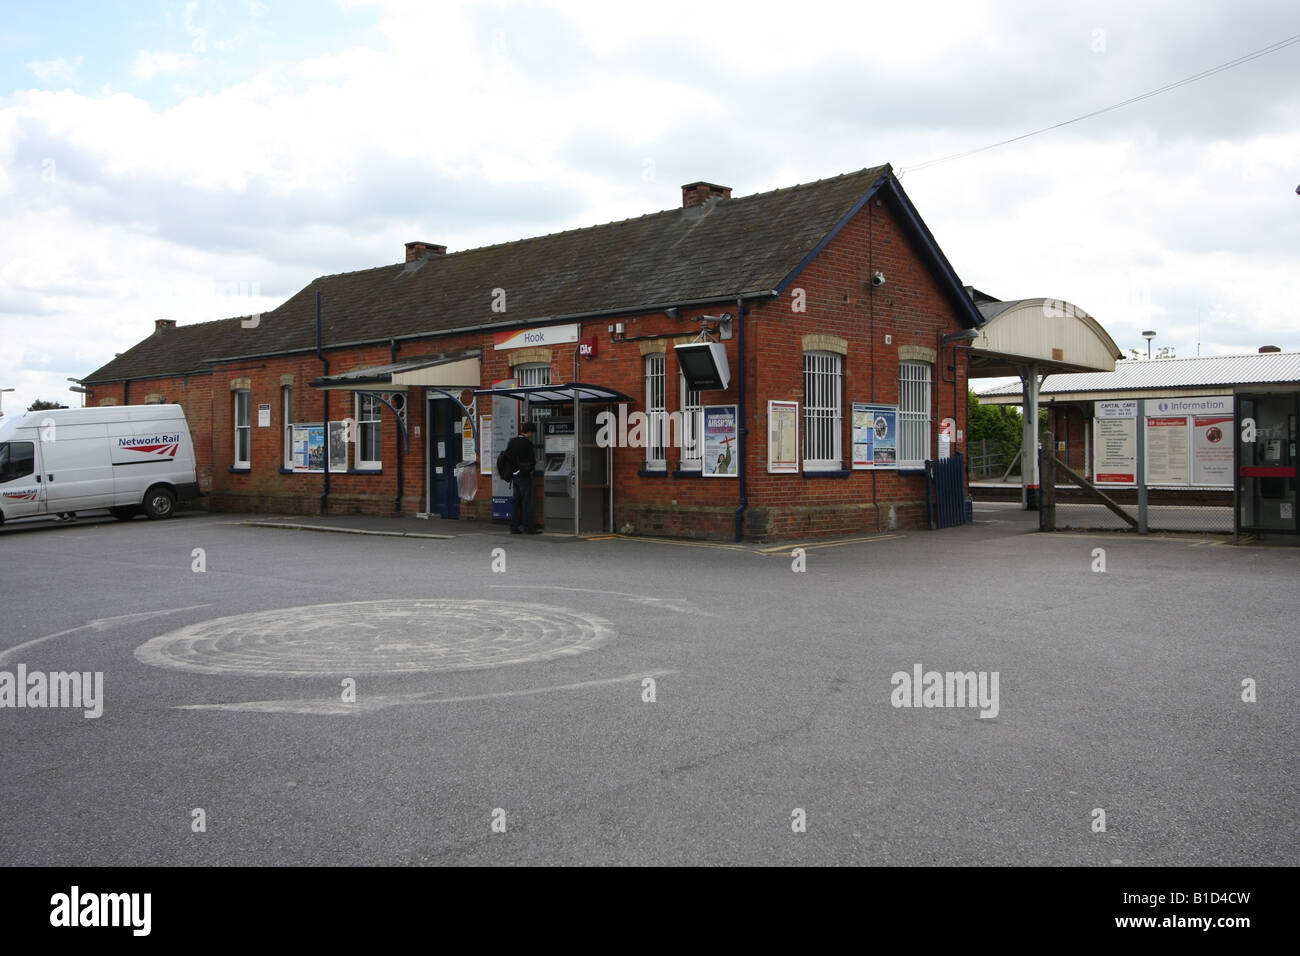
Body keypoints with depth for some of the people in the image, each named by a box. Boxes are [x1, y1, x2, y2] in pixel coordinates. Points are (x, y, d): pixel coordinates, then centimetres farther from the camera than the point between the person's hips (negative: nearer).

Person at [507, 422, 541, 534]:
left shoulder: (512, 441, 8)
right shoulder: (528, 443, -14)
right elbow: (532, 459, -11)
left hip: (515, 475, 7)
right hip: (524, 475, -7)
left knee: (516, 501, 12)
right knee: (527, 501, -3)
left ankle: (514, 527, 12)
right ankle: (528, 528, -3)